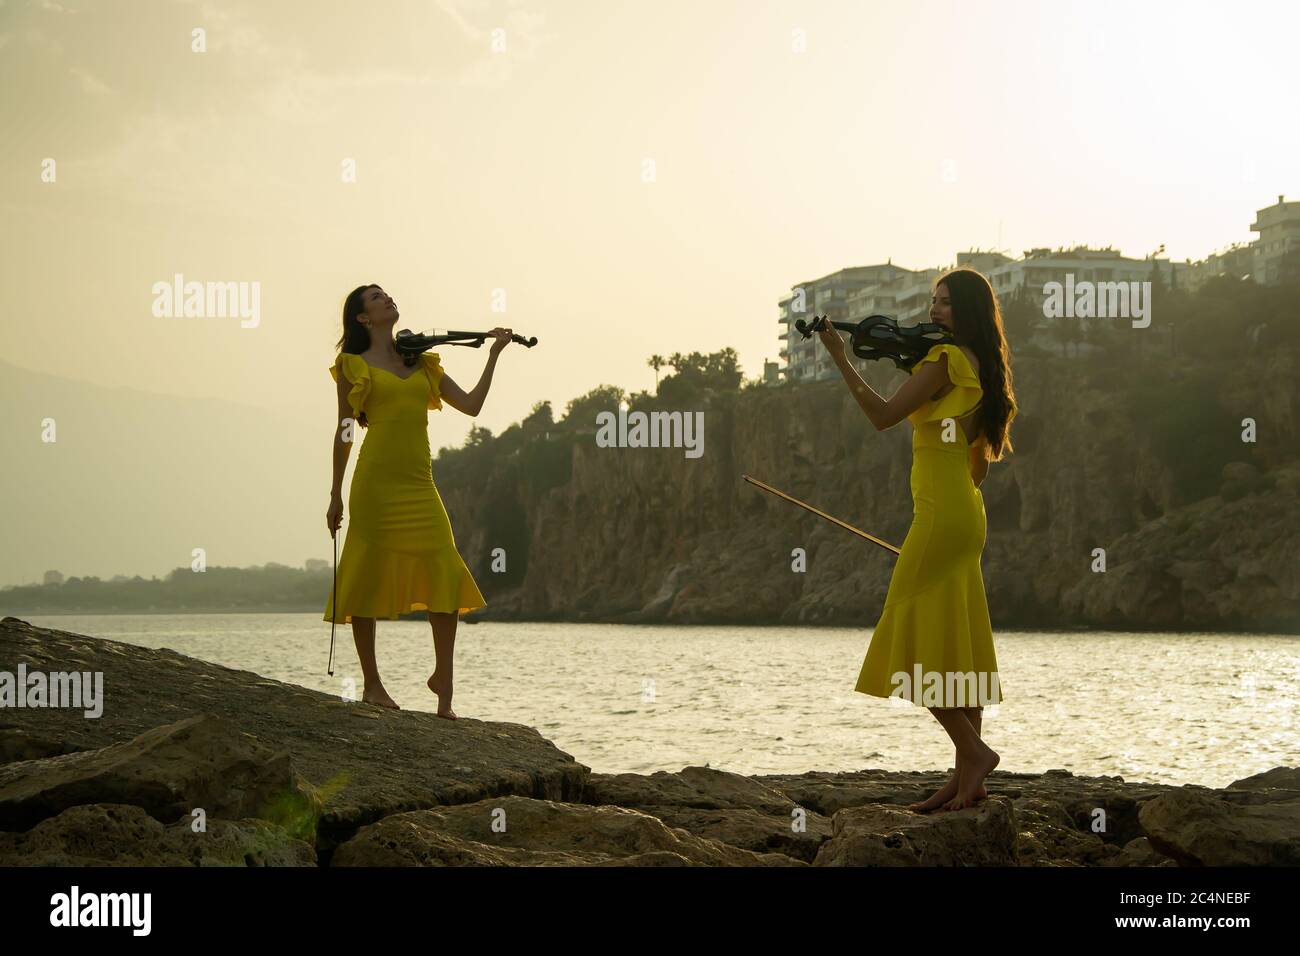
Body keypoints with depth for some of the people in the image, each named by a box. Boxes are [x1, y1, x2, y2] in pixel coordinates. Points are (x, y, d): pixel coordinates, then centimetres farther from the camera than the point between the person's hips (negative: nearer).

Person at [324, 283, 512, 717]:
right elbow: (345, 432, 6)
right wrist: (336, 494, 4)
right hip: (377, 481, -4)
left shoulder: (422, 364, 18)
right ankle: (372, 685, 9)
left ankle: (443, 679, 6)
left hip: (419, 483, 4)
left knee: (447, 578, -6)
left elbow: (471, 405, 12)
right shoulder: (355, 366, 6)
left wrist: (493, 355, 9)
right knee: (368, 579, -1)